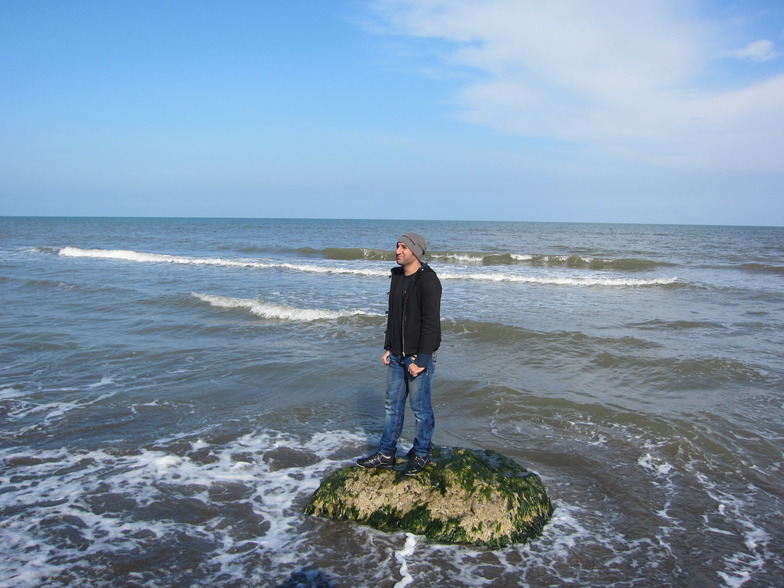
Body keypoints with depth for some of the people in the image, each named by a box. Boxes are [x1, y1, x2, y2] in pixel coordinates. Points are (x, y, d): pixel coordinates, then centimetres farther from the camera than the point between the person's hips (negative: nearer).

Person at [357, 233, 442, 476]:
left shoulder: (428, 280, -17)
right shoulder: (397, 277, 10)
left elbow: (431, 323, -20)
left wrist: (421, 360, -21)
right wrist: (388, 347, 14)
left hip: (419, 356, -8)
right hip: (397, 356, 8)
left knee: (421, 408, 5)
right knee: (392, 405, 14)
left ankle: (421, 454, 22)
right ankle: (386, 454, 24)